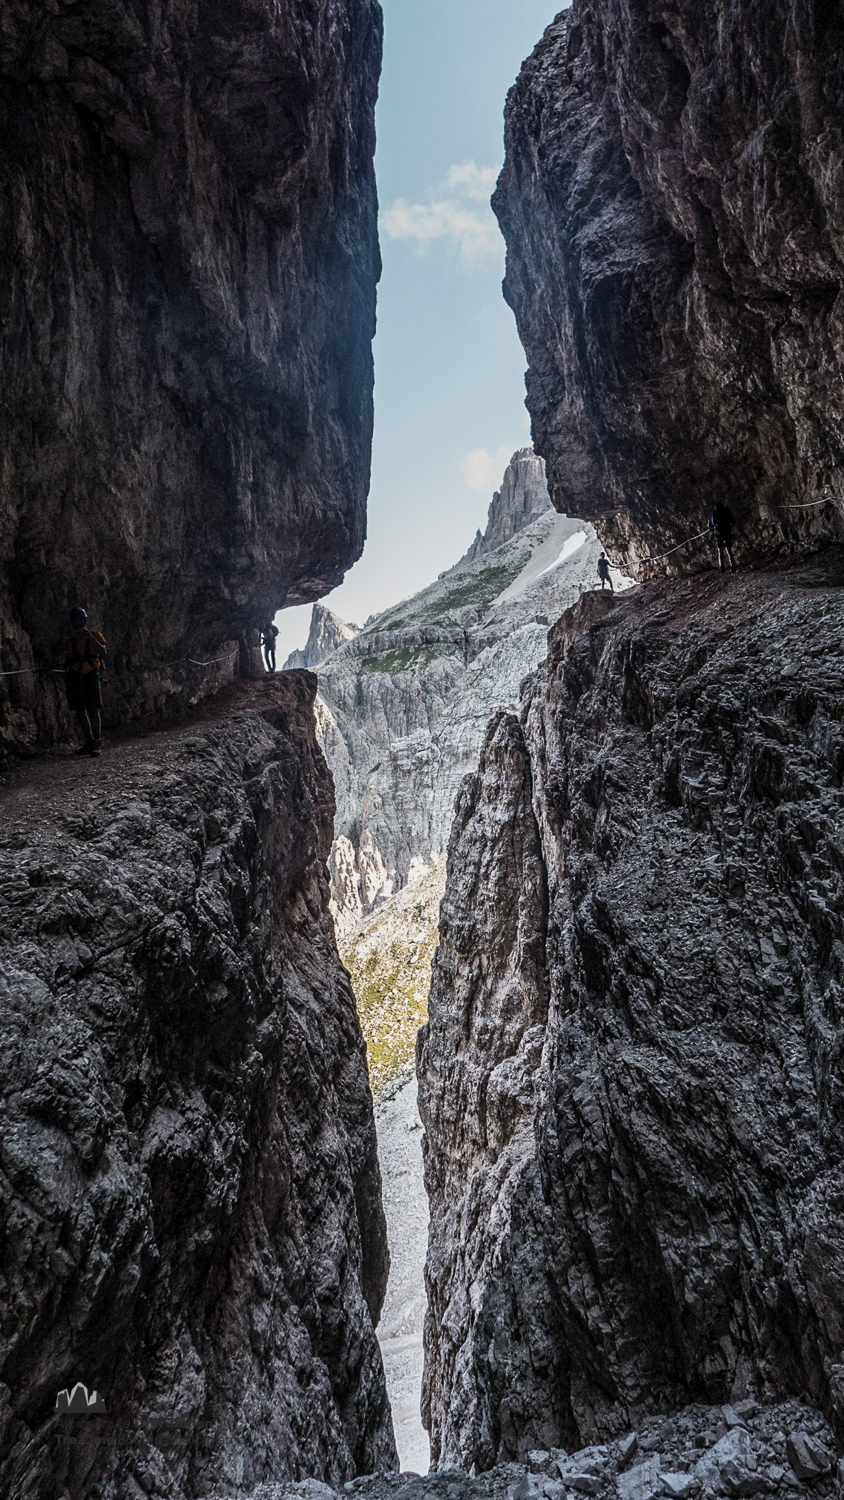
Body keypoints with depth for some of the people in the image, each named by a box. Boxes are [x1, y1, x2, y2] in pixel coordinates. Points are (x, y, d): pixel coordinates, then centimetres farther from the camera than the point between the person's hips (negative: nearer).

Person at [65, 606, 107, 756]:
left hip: (91, 675, -4)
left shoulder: (95, 635, 8)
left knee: (93, 709, -12)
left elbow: (103, 652, -8)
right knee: (79, 711, 3)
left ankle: (97, 743, -11)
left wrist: (91, 638, -17)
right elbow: (68, 661, 22)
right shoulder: (70, 640, 18)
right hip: (75, 677, 5)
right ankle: (89, 741, 11)